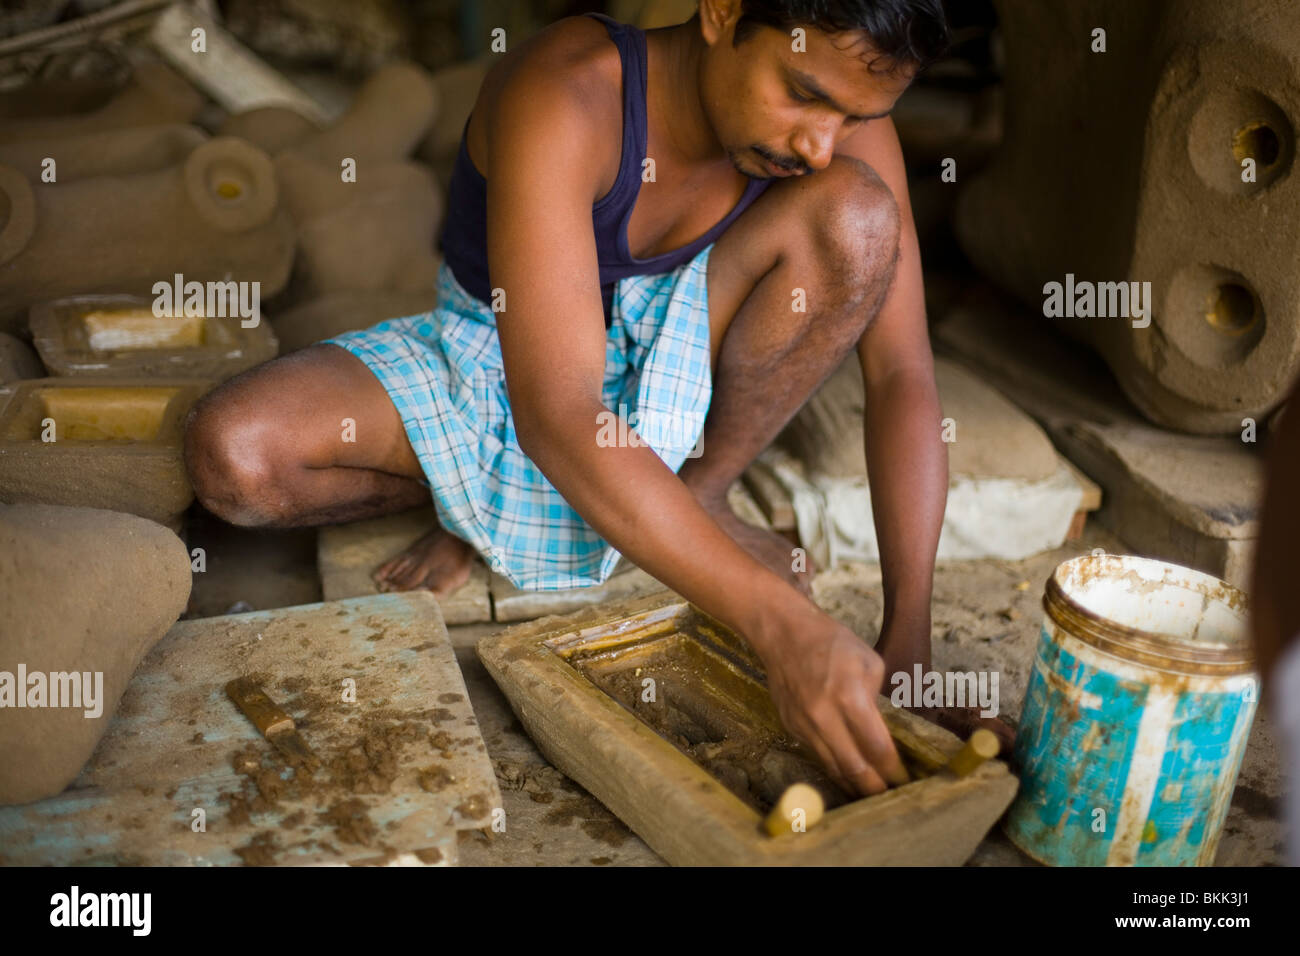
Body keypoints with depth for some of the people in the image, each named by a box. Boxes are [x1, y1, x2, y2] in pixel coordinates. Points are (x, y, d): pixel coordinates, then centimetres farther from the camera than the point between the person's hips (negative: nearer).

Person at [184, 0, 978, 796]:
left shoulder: (844, 116, -19)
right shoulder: (563, 96, -33)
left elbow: (904, 373, -21)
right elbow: (554, 418, -41)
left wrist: (908, 639, -31)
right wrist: (781, 622, -48)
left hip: (666, 358, 3)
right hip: (492, 365, -2)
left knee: (858, 212, -24)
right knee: (231, 454, -26)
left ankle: (699, 498, -7)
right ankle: (481, 497, 1)